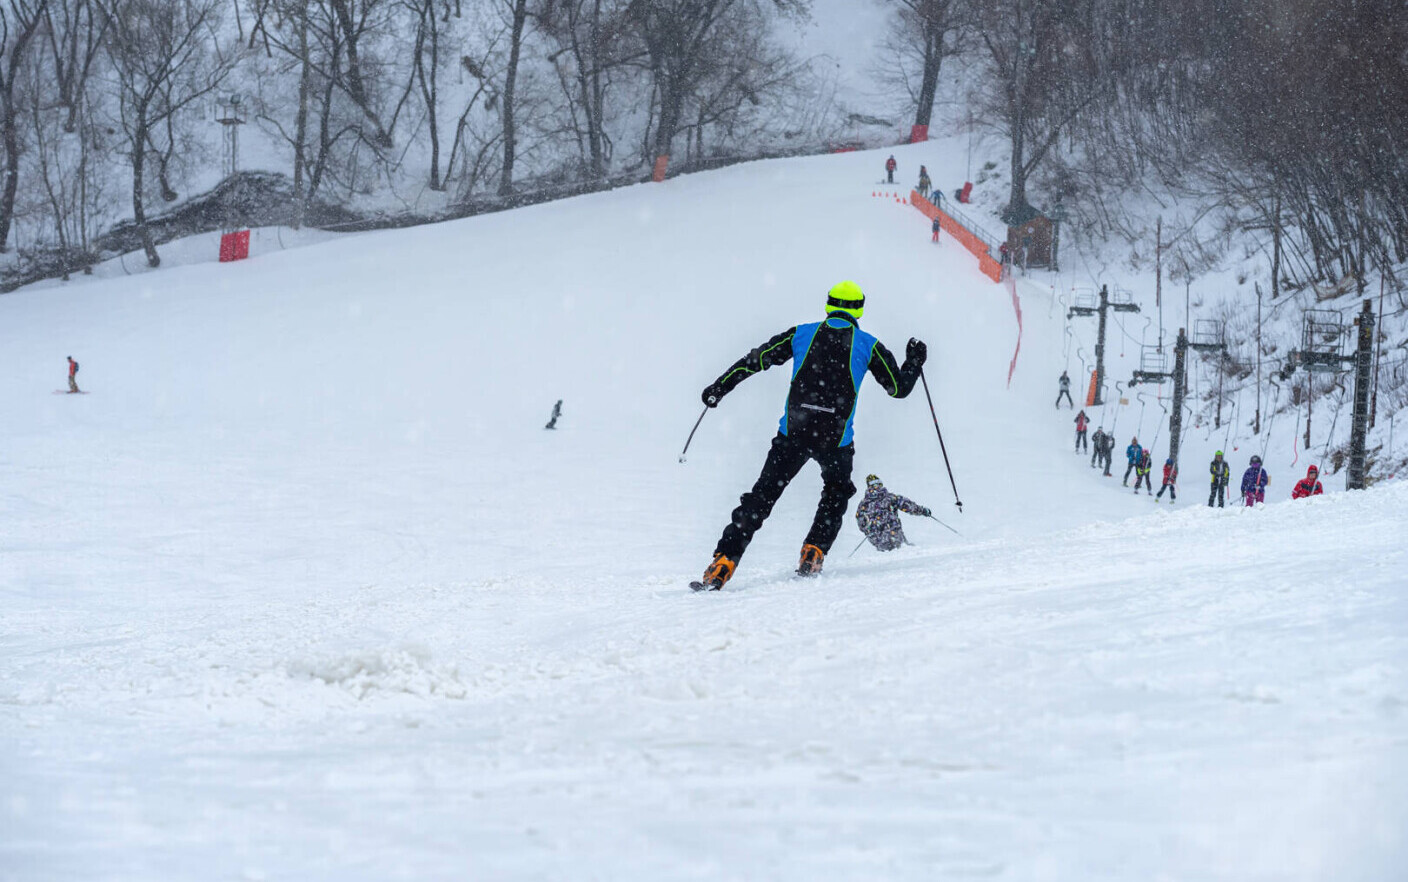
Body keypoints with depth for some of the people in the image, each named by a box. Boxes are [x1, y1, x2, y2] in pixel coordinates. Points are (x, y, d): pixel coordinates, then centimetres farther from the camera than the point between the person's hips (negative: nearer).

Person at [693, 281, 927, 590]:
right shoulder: (867, 345, 7)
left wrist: (720, 387, 23)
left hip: (793, 432, 1)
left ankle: (723, 564, -5)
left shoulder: (802, 334, 11)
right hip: (836, 437, -1)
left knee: (762, 496, 6)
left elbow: (756, 359, 12)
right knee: (836, 493, 28)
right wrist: (914, 362, 33)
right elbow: (900, 387, 12)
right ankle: (812, 555, 13)